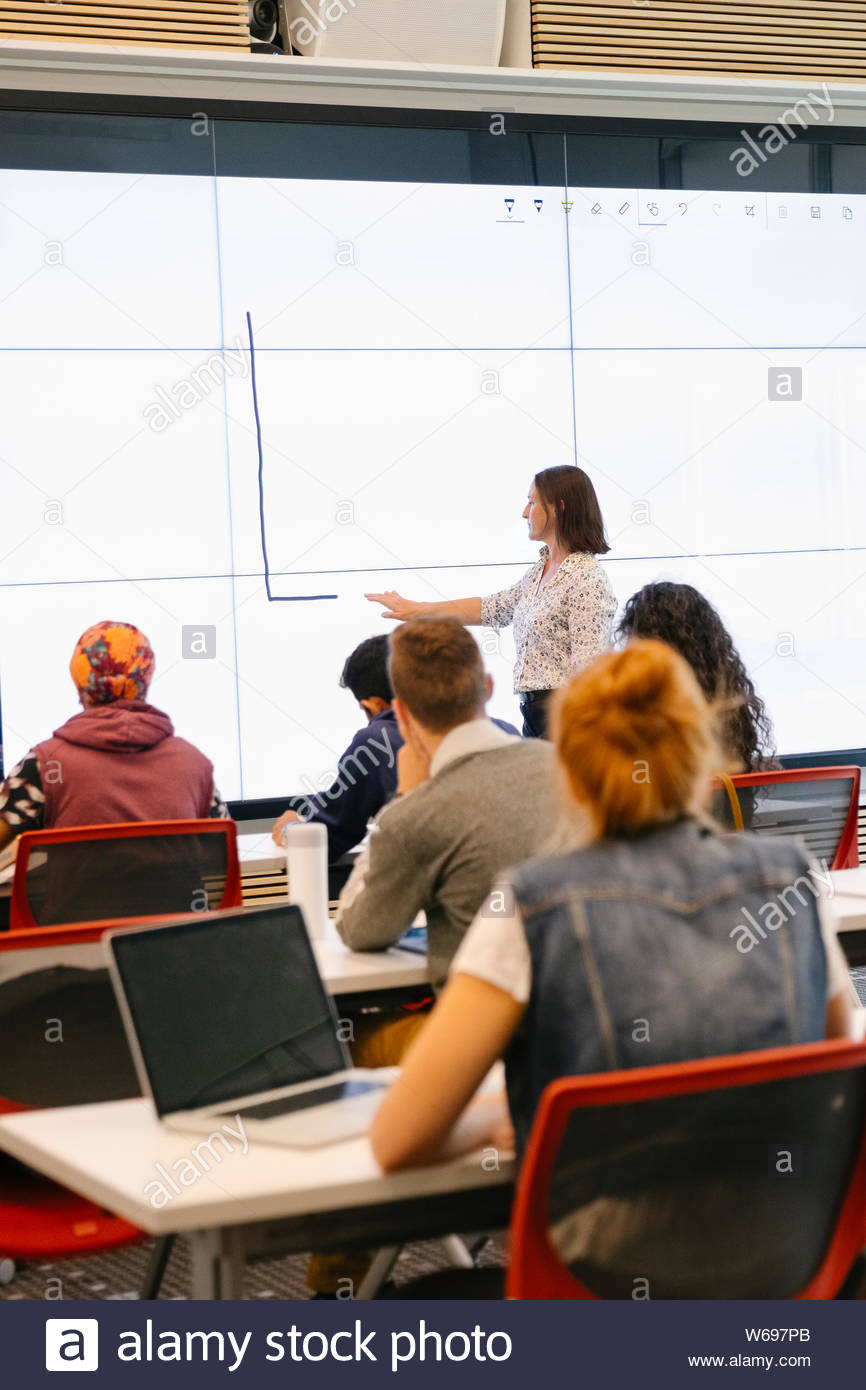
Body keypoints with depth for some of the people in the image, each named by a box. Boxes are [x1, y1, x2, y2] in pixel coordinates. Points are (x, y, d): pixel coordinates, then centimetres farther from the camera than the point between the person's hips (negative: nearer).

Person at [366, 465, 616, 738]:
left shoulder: (588, 581, -13)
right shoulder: (540, 571, 17)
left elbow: (588, 673, -17)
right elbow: (492, 608, 26)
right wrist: (416, 610, 28)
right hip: (534, 714, 8)